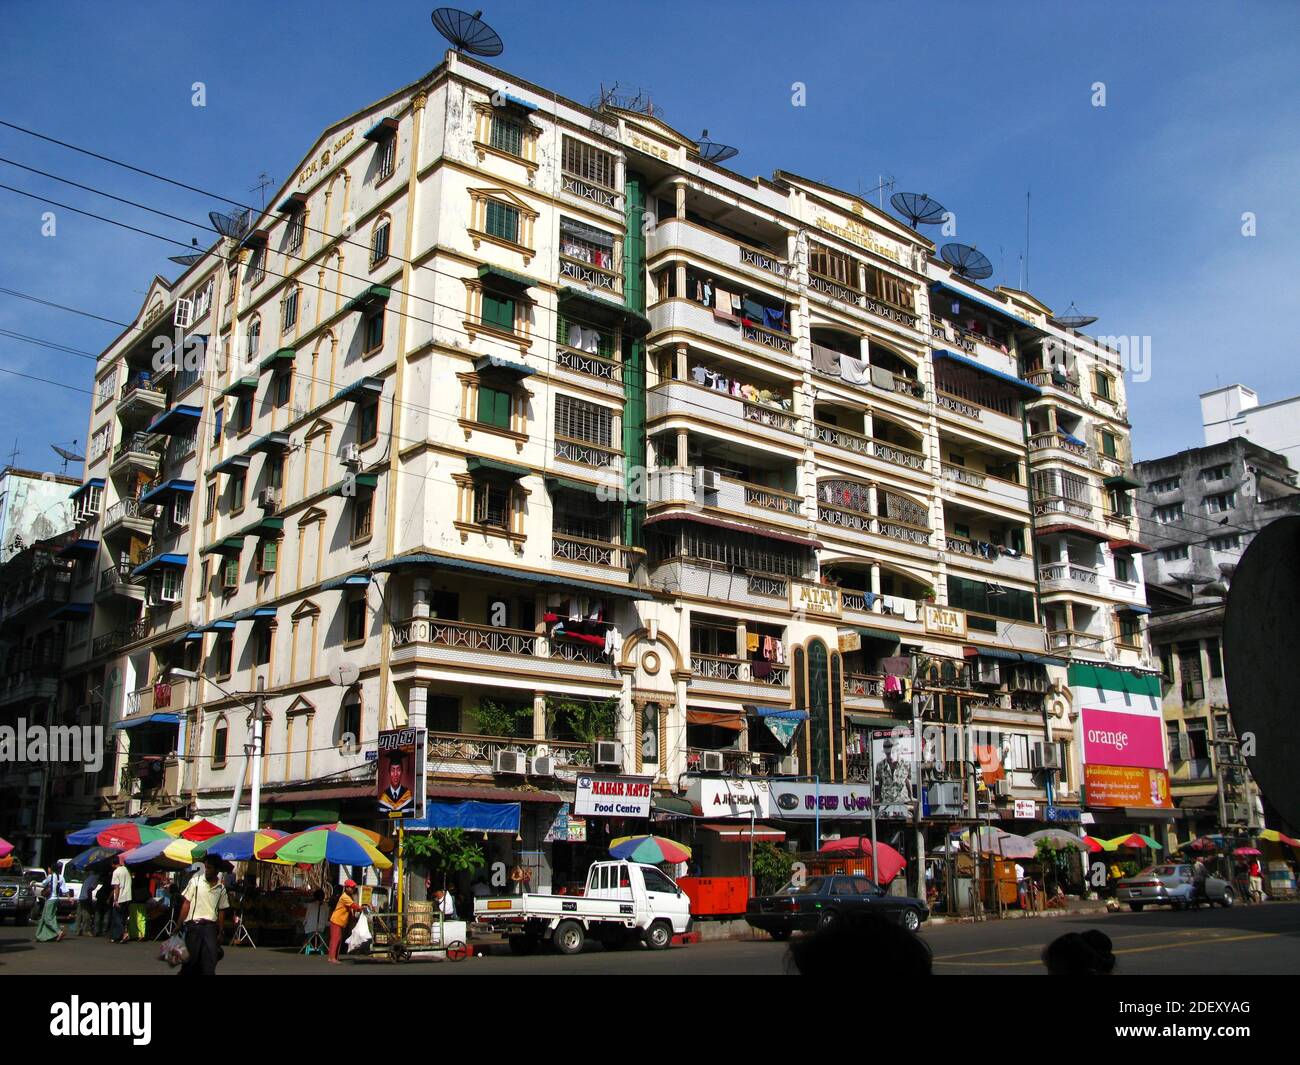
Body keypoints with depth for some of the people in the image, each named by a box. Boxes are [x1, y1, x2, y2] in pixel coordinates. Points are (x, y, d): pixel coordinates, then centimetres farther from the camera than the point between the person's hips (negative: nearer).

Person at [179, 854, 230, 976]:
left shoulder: (221, 889, 9)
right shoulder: (195, 881, 3)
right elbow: (186, 903, 2)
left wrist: (220, 932, 10)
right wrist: (180, 924, -3)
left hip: (211, 926, 2)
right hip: (194, 925, -1)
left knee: (210, 959, -6)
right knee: (191, 957, 2)